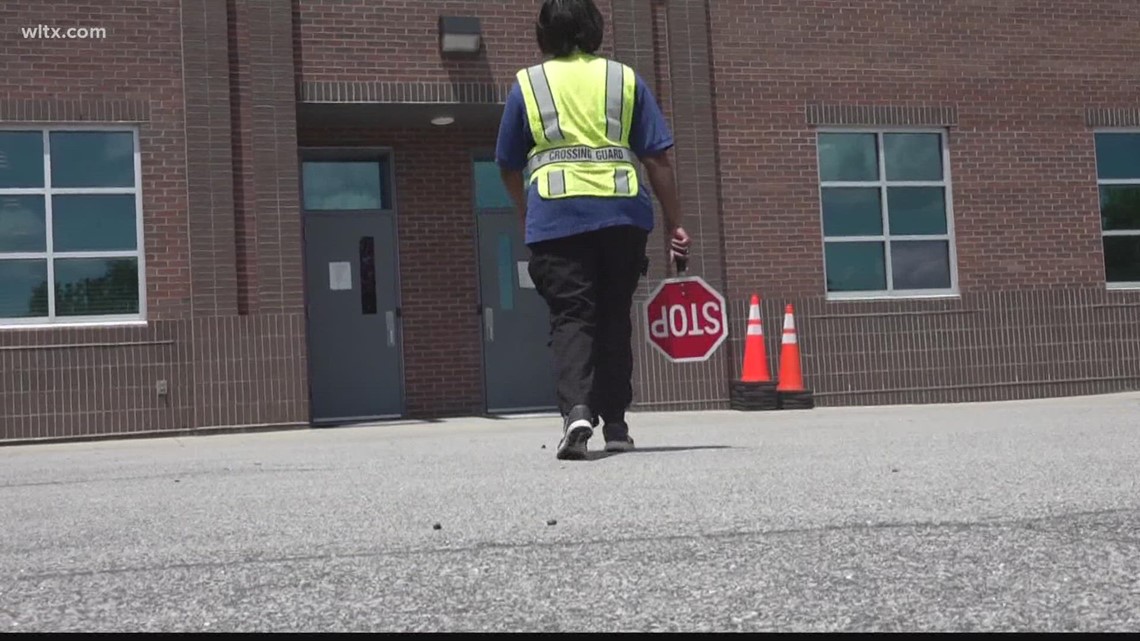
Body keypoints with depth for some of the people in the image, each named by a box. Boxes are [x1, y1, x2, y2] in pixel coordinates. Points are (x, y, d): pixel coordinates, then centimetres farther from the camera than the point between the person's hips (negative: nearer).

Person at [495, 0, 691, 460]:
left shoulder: (526, 84, 11)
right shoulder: (625, 79, 12)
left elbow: (509, 167, 14)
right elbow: (658, 158, 5)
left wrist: (527, 217, 30)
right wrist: (674, 225, 8)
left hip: (555, 218, -1)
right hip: (623, 215, 2)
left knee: (570, 317, -3)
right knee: (614, 318, 12)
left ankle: (577, 410, -25)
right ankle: (615, 424, 16)